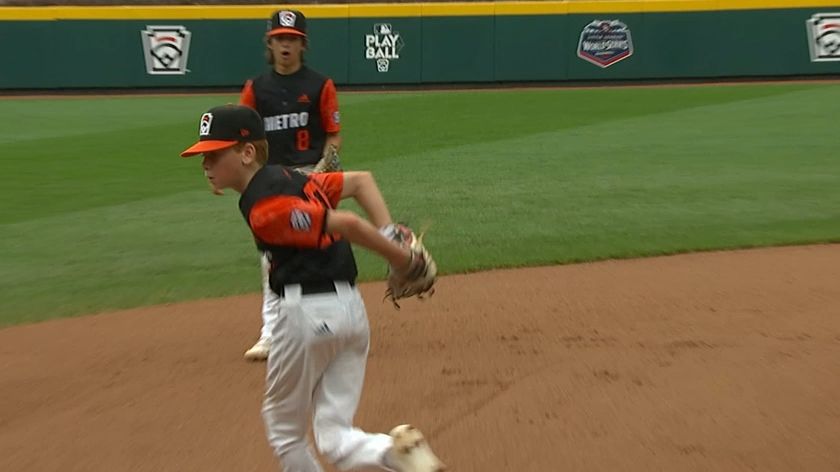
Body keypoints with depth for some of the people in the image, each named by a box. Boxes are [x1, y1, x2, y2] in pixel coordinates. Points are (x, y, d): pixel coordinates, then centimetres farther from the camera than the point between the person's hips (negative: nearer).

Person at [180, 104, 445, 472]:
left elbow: (348, 224, -20)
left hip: (308, 313, -8)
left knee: (282, 428, 17)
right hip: (352, 309, 9)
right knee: (334, 440, 10)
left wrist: (402, 260, -8)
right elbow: (361, 180, 18)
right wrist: (391, 237, 6)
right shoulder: (291, 179, 14)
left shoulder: (264, 207, -14)